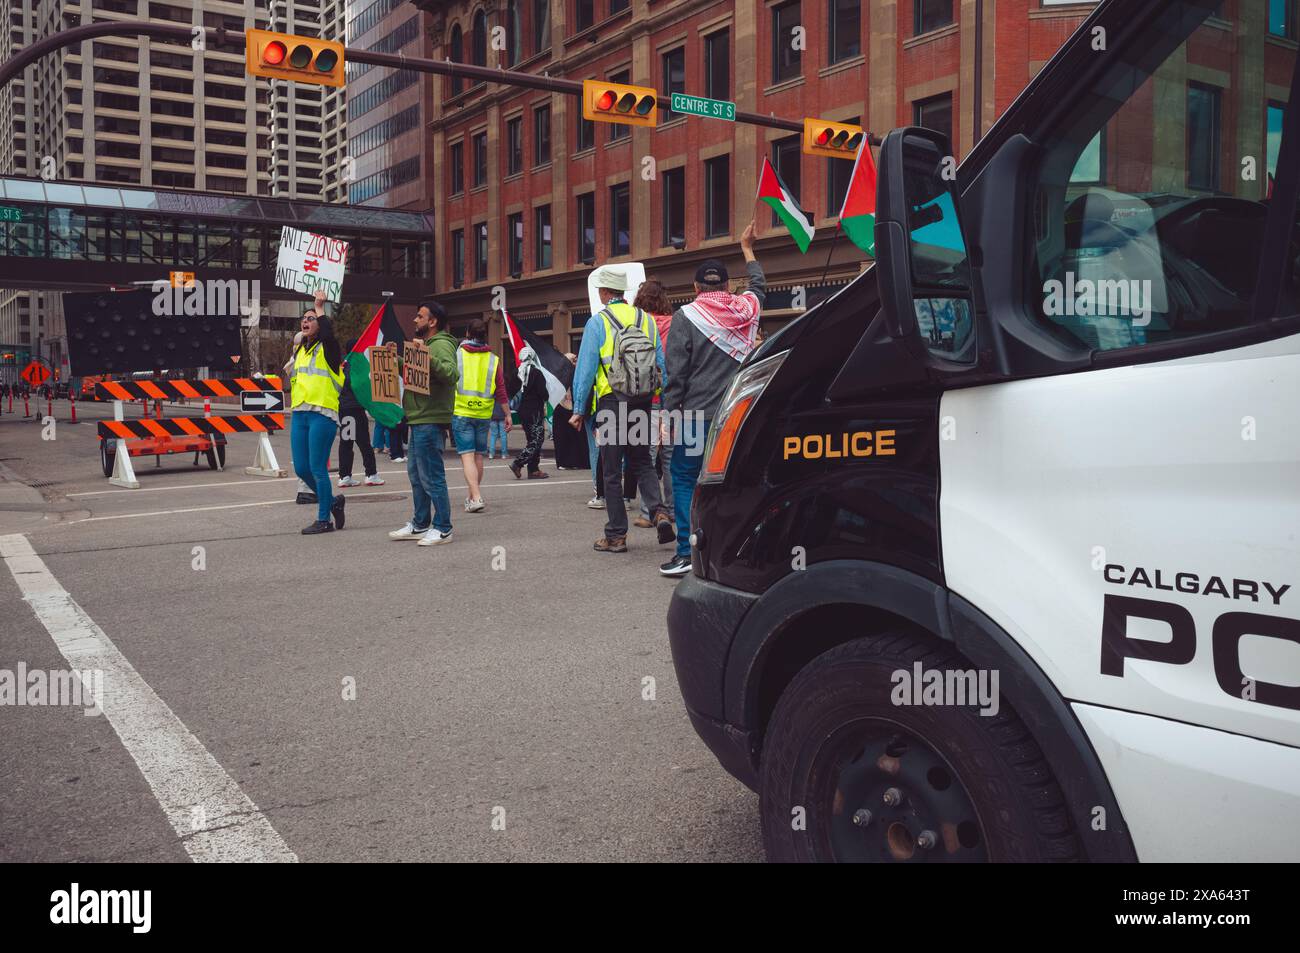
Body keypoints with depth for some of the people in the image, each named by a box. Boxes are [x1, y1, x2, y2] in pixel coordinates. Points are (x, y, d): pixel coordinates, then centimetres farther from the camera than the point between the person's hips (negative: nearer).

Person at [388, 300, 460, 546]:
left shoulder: (441, 345, -13)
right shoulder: (427, 344, 21)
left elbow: (452, 374, -29)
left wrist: (430, 359, -42)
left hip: (430, 422, -11)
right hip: (420, 421, 11)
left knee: (431, 476, -8)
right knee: (416, 474, 17)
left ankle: (442, 529, -1)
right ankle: (419, 525, 27)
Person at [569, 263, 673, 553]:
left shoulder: (597, 323, -5)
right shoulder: (647, 320, 8)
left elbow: (585, 369, -7)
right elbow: (661, 365, 8)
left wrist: (578, 409, -1)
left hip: (611, 402, -4)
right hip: (642, 403, 4)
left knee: (612, 472, 4)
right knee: (641, 462, 17)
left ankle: (616, 536, 8)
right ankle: (659, 511, -5)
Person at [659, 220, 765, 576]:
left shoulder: (686, 316, -5)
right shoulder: (746, 308, 7)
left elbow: (676, 372, -9)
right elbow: (759, 285, 32)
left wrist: (668, 412, -4)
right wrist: (747, 249, 46)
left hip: (698, 414, -4)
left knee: (684, 479, 2)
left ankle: (686, 552, -2)